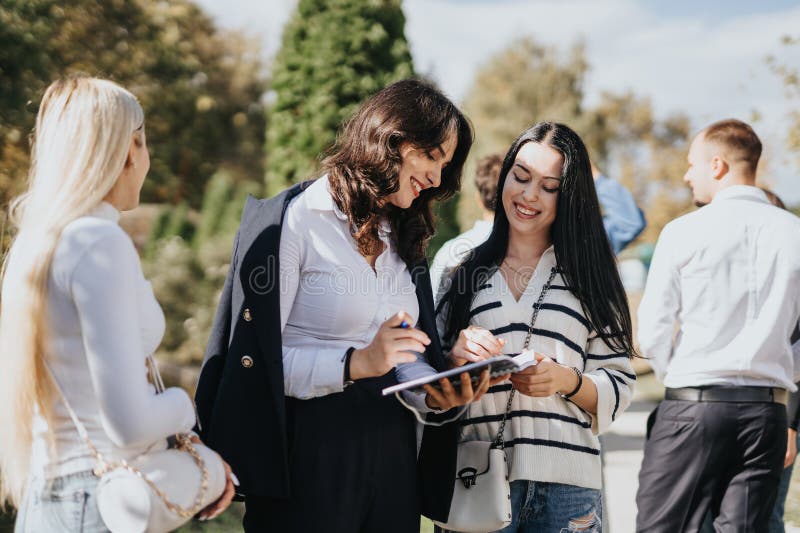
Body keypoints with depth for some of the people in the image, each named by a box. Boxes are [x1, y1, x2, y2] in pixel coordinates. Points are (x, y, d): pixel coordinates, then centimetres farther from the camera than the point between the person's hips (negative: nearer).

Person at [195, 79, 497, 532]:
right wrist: (356, 363, -24)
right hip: (310, 451, -6)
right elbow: (257, 357, -14)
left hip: (393, 448, 7)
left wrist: (435, 392, -10)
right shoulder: (293, 219, -8)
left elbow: (406, 358, 10)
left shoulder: (402, 237, 15)